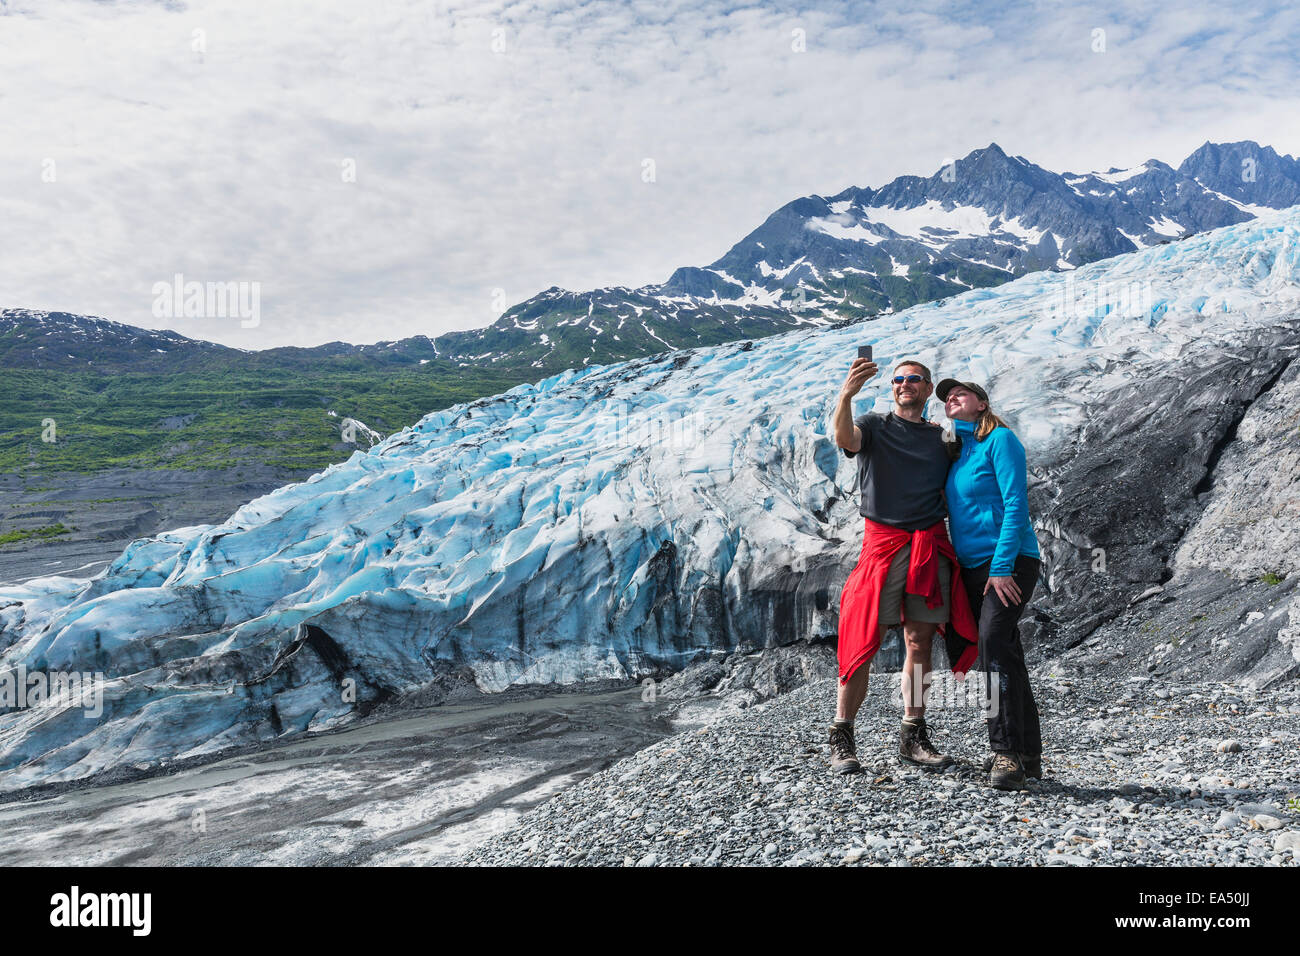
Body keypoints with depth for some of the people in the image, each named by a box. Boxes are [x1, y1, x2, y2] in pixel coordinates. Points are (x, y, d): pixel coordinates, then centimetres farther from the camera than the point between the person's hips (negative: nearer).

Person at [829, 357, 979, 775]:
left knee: (919, 641, 6)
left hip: (930, 547, 3)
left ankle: (913, 736, 15)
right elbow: (845, 438, -17)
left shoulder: (942, 437, 17)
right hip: (883, 541, -3)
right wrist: (846, 395, -34)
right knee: (864, 641, -6)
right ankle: (842, 739, 0)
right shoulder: (875, 426, 7)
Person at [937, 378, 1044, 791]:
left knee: (995, 642, -21)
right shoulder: (956, 451, 17)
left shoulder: (1000, 439, -5)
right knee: (1004, 653, 8)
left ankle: (1007, 752, -18)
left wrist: (1002, 567, -19)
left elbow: (1016, 504, -13)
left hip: (1009, 561, -8)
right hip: (972, 567, 8)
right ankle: (1028, 755, 13)